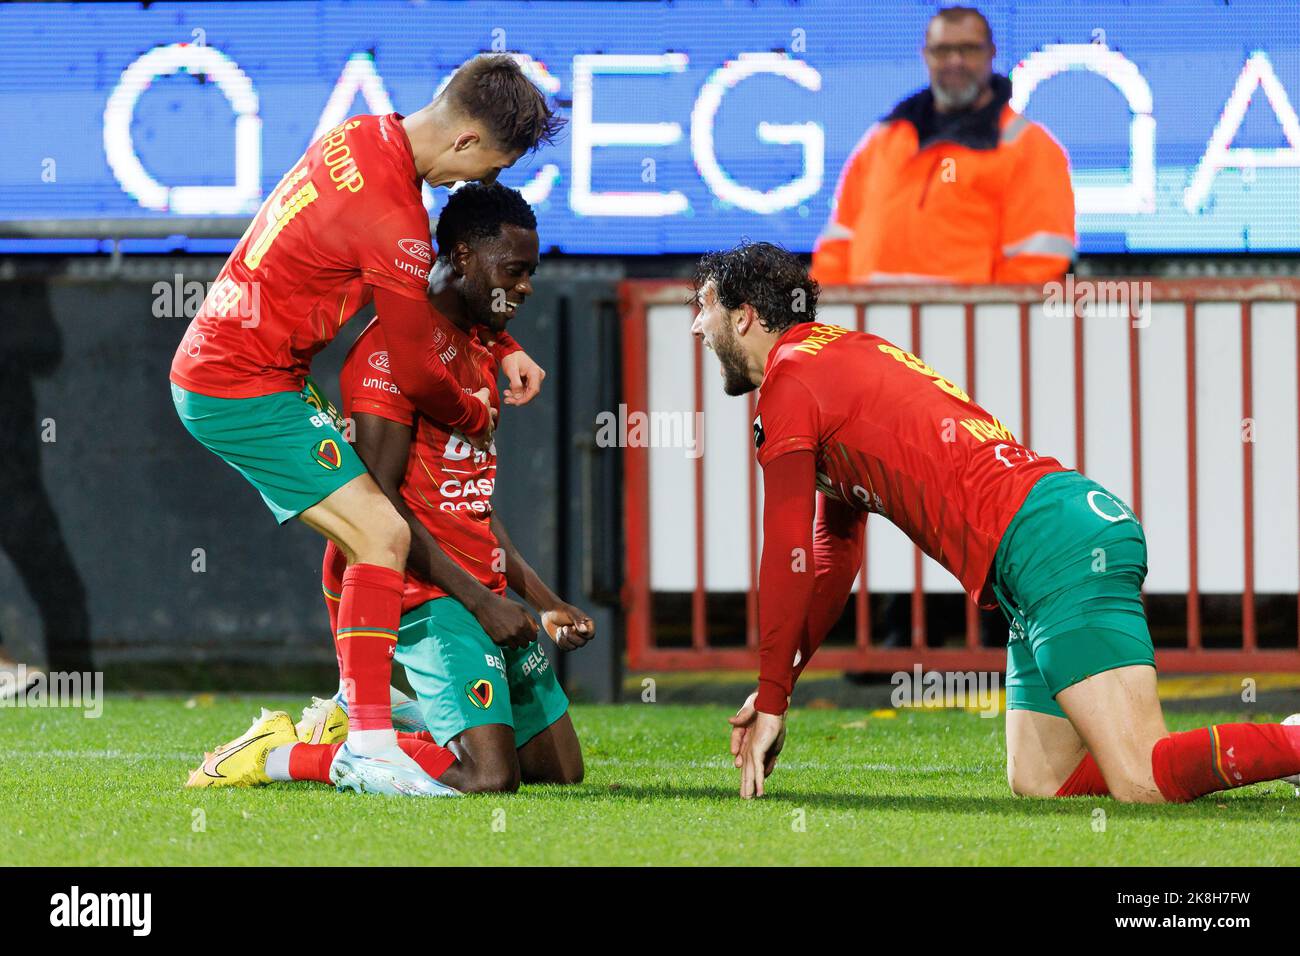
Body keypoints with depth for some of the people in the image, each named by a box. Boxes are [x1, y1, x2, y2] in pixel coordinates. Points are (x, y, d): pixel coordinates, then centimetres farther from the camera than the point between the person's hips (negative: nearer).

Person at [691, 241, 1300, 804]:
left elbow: (789, 556, -3)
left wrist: (772, 700, 3)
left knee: (1143, 785, -19)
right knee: (1038, 783, 6)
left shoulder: (791, 378, -1)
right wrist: (775, 688, 29)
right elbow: (834, 556, 34)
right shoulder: (838, 357, 29)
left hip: (1050, 542, -10)